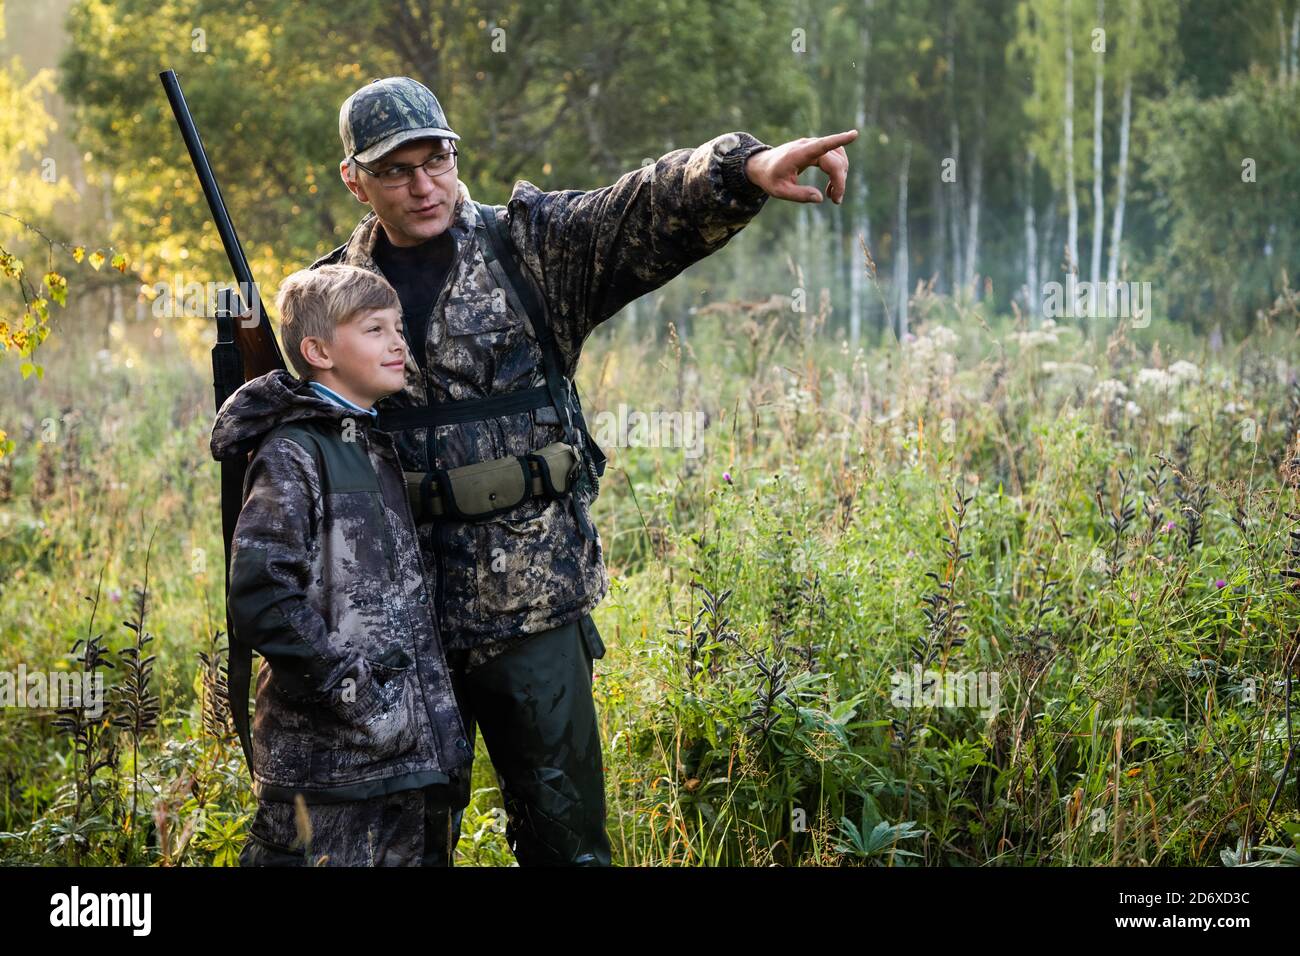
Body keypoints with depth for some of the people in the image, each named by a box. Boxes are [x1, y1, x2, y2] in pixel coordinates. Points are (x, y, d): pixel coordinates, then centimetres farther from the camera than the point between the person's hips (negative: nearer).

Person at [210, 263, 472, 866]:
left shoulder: (378, 448, 17)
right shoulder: (292, 454, -10)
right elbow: (258, 596, -19)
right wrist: (347, 685, -19)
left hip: (406, 744, 9)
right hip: (327, 755, -9)